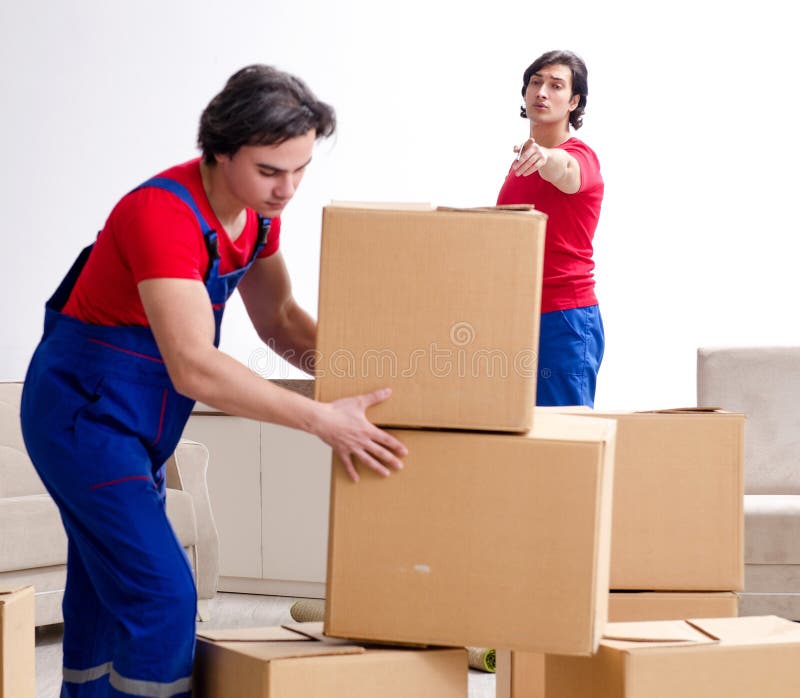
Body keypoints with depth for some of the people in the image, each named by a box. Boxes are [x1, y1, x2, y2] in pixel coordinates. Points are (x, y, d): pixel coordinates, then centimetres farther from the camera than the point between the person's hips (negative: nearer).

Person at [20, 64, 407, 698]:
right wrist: (322, 419, -34)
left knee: (110, 597, 15)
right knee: (162, 599, -13)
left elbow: (280, 320, 11)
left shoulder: (259, 210, -1)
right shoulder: (164, 213, -29)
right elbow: (195, 368, -36)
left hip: (134, 425, 9)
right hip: (85, 411, -9)